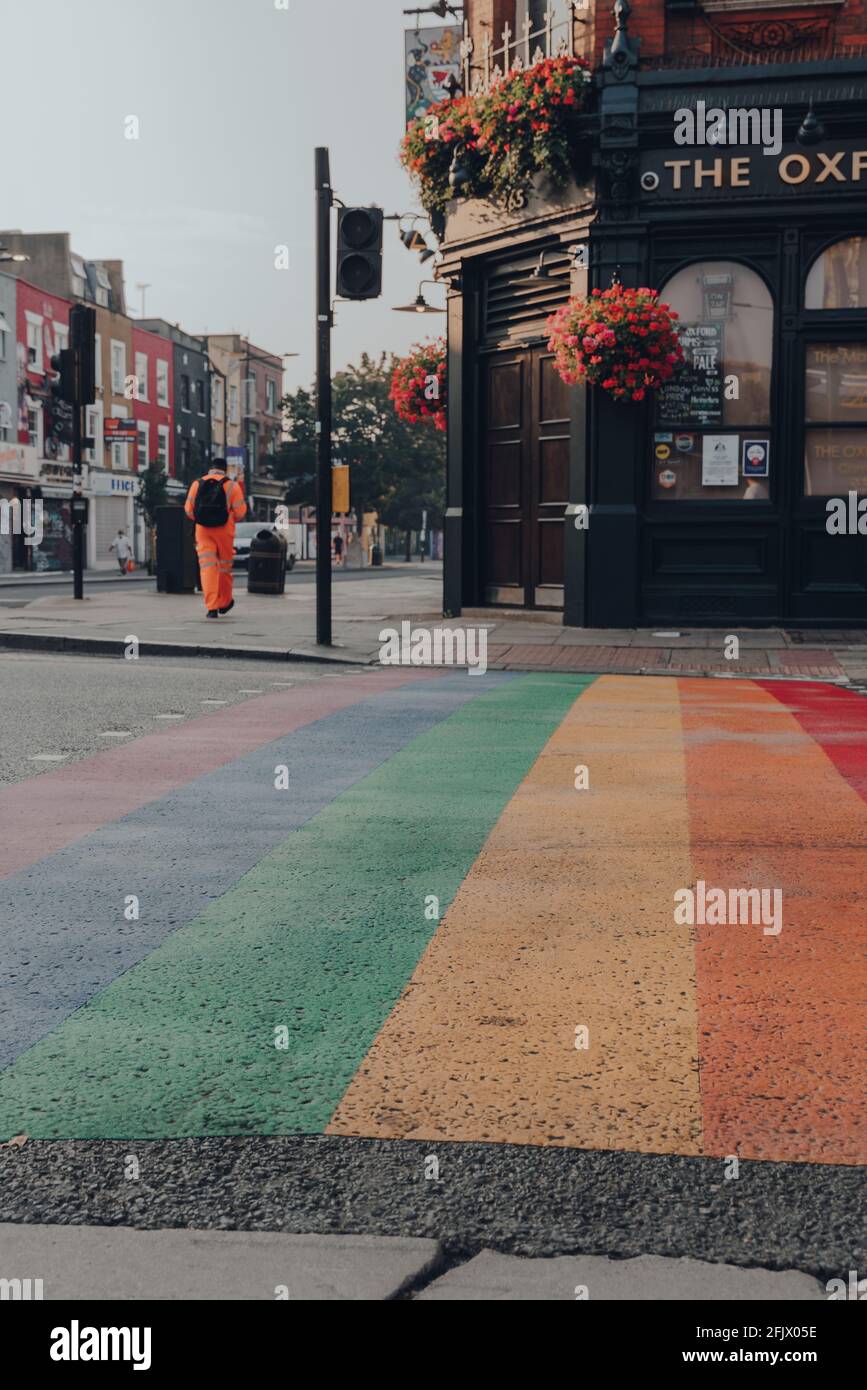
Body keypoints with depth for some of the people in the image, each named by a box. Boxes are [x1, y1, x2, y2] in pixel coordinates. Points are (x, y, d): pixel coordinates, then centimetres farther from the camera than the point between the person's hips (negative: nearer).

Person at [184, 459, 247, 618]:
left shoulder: (197, 484, 7)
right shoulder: (231, 485, 1)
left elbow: (189, 510, 6)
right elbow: (240, 512, -3)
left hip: (202, 530, 1)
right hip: (224, 530, -1)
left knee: (207, 567, -3)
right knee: (224, 566, 14)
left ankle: (212, 607, -15)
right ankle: (224, 603, 28)